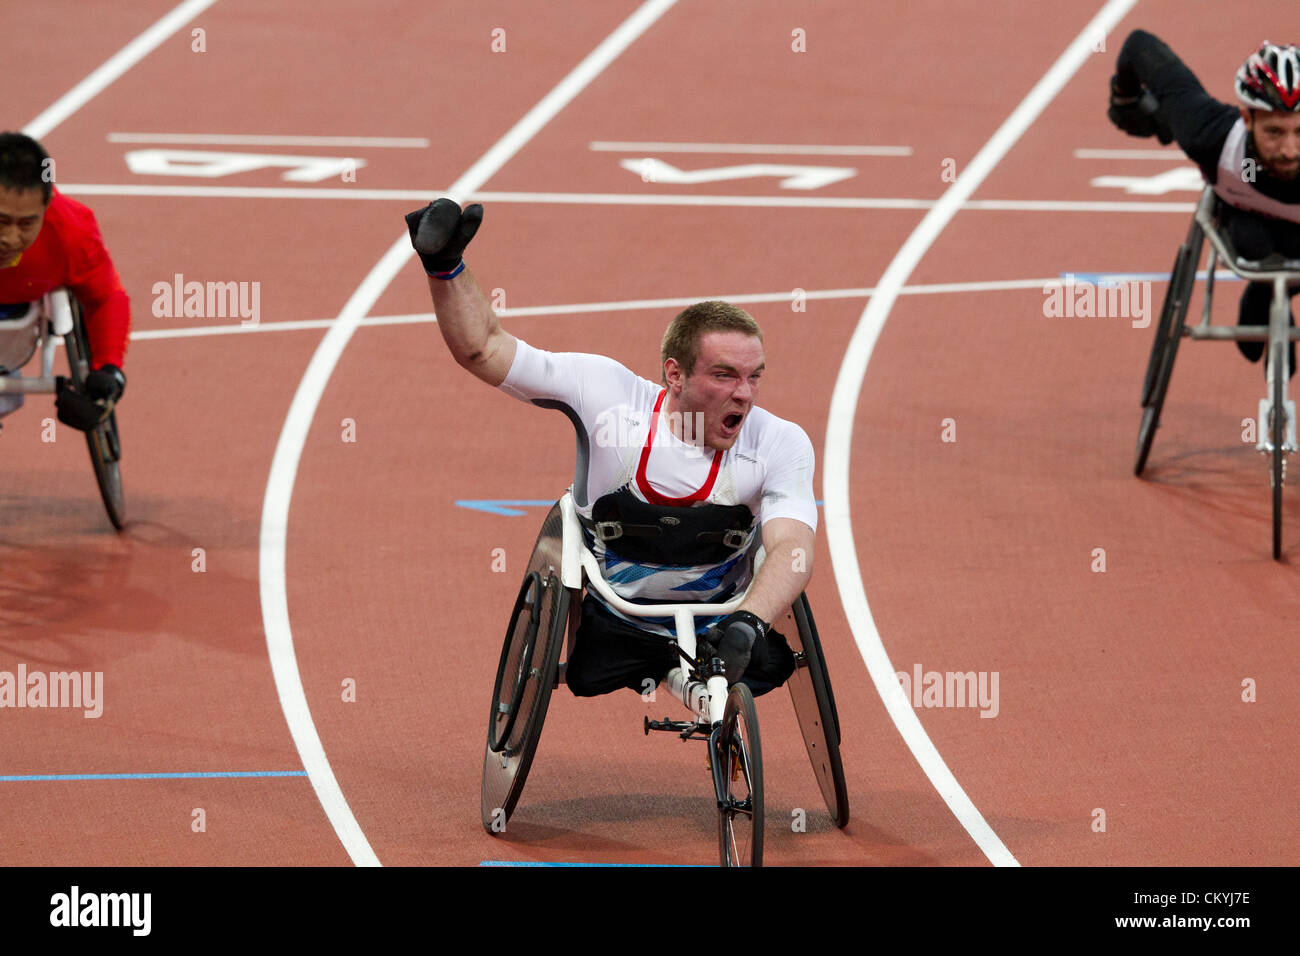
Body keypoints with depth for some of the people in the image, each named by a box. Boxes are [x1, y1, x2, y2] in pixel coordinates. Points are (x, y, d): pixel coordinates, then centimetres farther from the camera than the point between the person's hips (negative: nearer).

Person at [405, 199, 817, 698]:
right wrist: (446, 267, -24)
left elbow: (793, 549, -30)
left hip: (721, 633, 1)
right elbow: (482, 349, -9)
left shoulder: (781, 444, -16)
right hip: (614, 631, -1)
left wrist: (748, 622, -49)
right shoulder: (609, 391, -14)